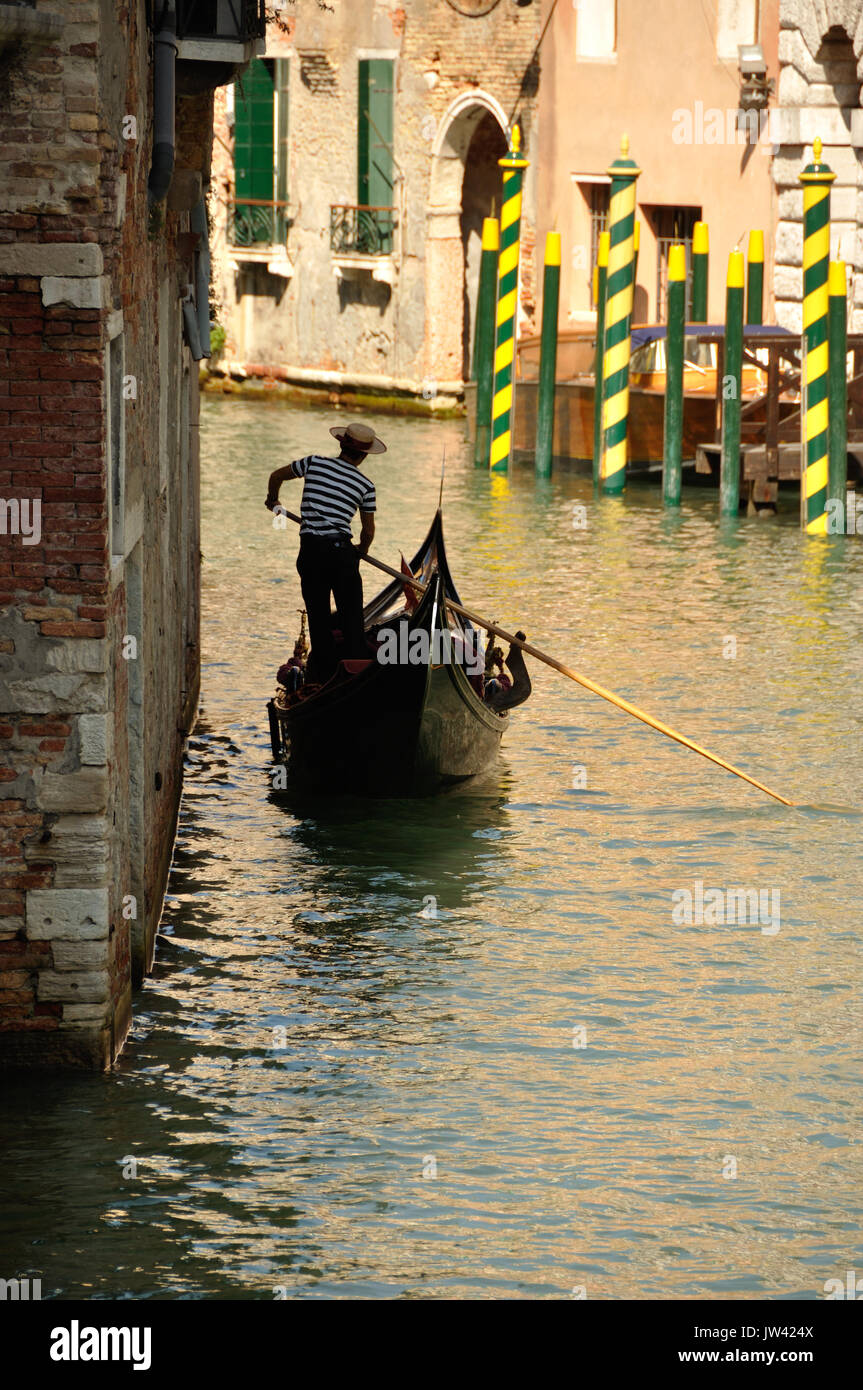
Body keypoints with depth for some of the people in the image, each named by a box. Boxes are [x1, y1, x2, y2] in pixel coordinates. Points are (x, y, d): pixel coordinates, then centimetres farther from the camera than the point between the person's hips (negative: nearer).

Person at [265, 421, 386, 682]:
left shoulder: (315, 463, 4)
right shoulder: (365, 485, 2)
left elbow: (277, 476, 19)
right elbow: (368, 531, 11)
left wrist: (273, 500, 40)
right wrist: (362, 551, 33)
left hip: (310, 550, 1)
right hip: (341, 551, -1)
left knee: (318, 619, 8)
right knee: (351, 620, 4)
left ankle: (326, 679, 8)